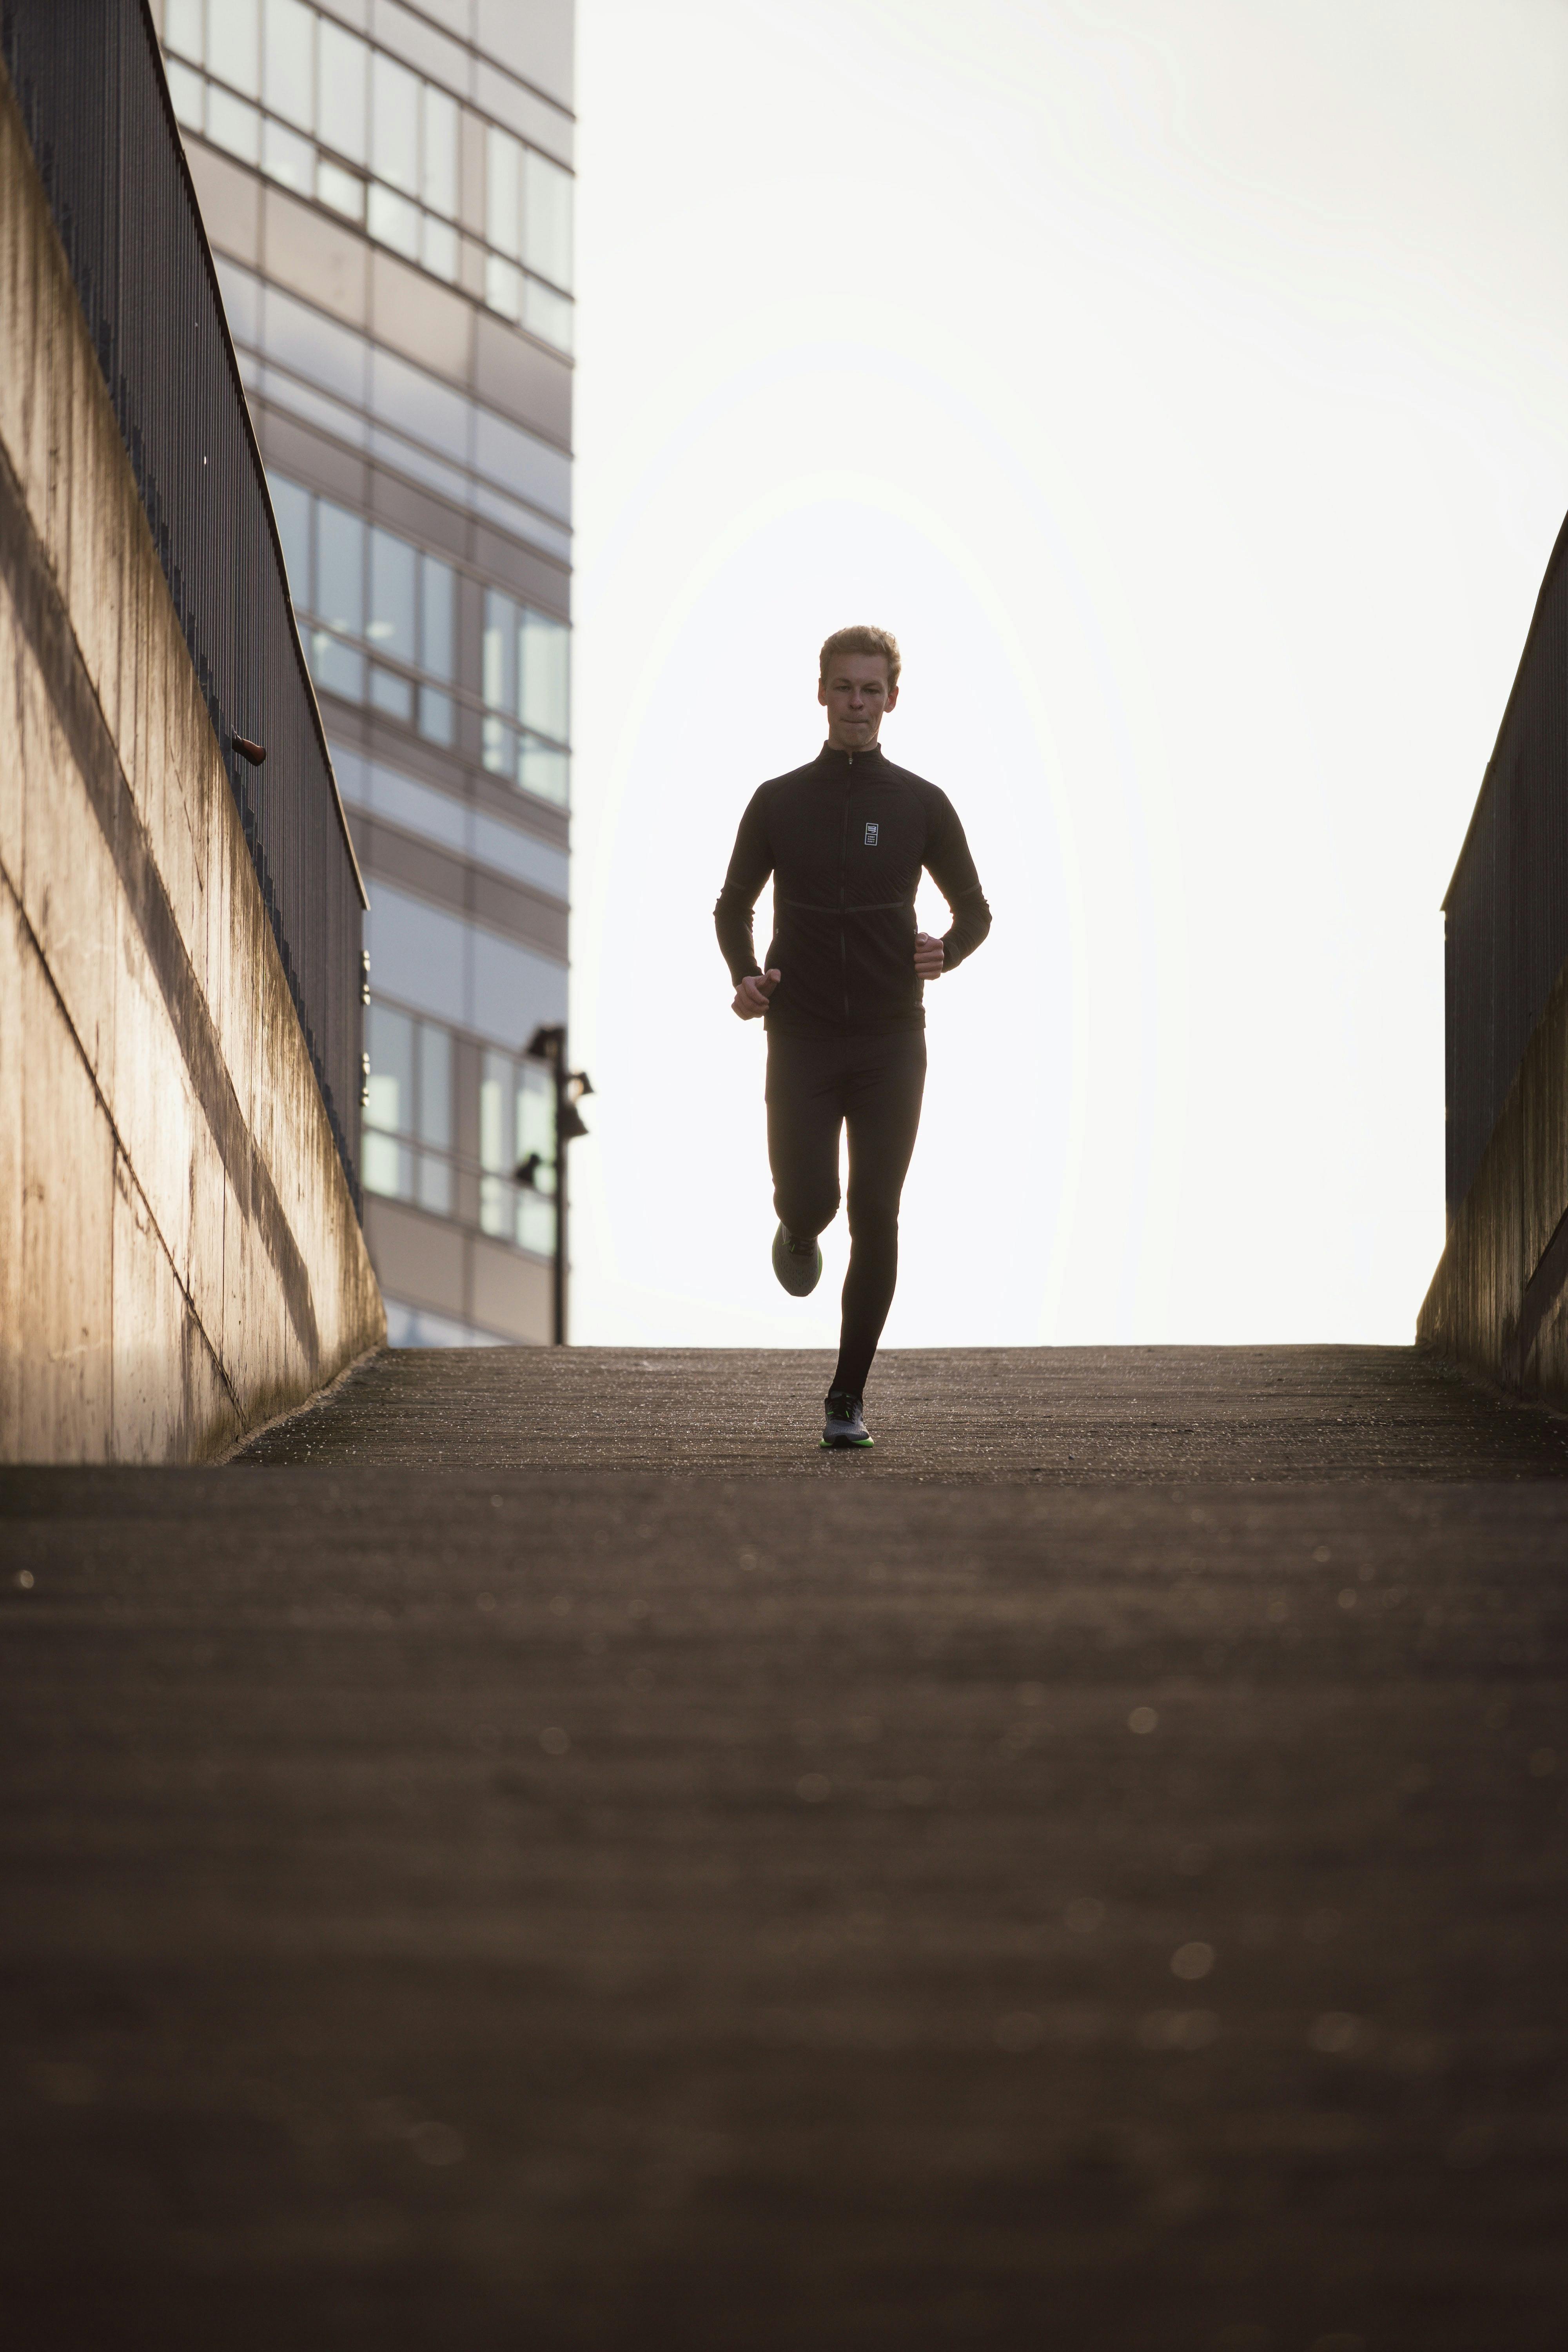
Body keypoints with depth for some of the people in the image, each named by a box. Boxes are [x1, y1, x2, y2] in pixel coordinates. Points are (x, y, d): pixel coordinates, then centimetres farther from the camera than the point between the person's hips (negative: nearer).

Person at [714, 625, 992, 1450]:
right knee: (809, 1202, -7)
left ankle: (849, 1398, 3)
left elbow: (973, 908, 11)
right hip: (801, 1040, 0)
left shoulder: (920, 806, 3)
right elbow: (734, 904, 12)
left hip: (890, 1041, 0)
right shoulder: (779, 803, 4)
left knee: (875, 1219, -5)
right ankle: (798, 1235, 33)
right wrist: (745, 975, -8)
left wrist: (947, 952, -12)